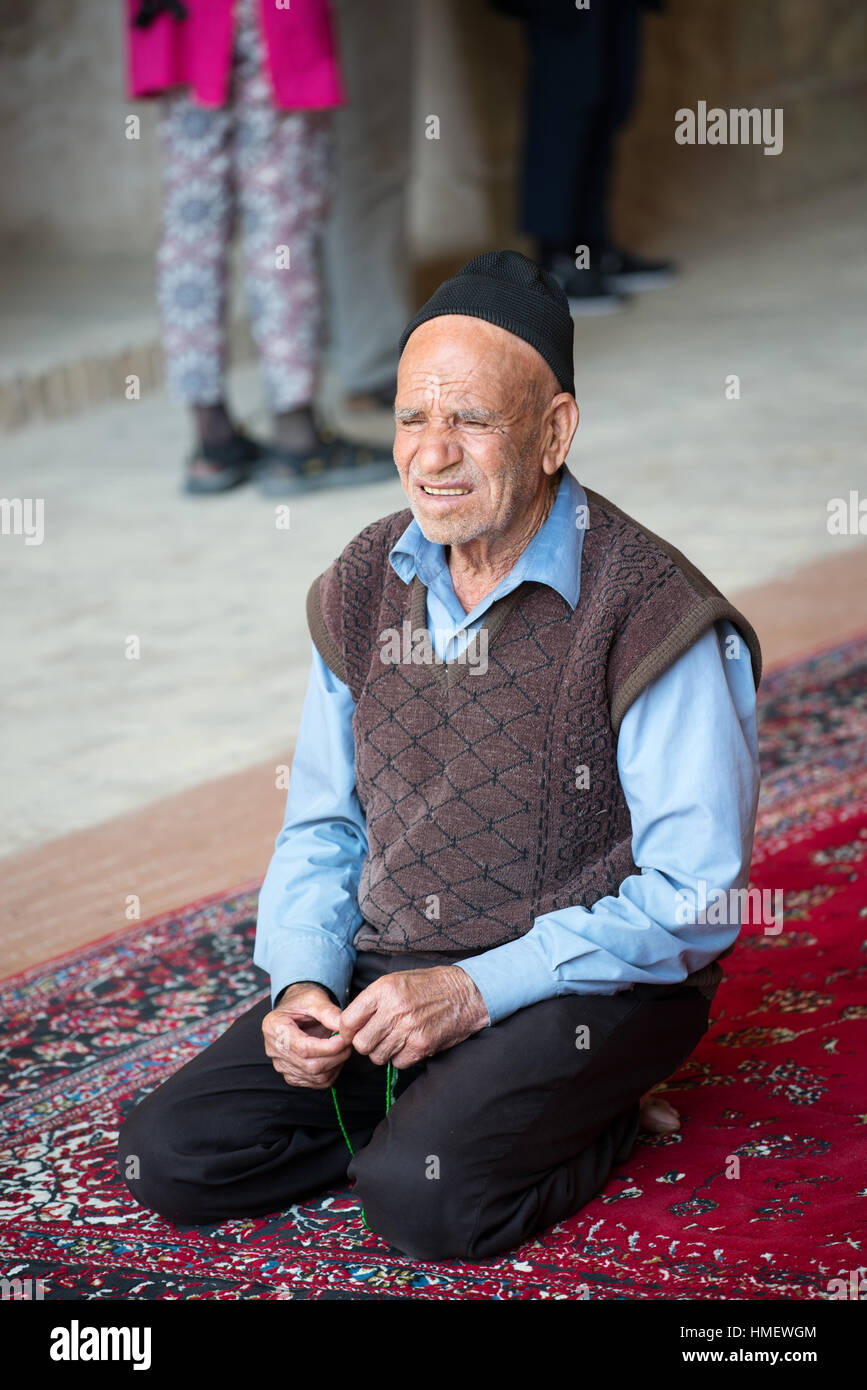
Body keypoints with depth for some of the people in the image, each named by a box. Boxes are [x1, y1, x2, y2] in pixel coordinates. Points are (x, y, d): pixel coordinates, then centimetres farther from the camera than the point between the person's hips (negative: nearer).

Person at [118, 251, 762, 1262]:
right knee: (170, 1157, -9)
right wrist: (302, 982, -7)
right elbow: (320, 827, 13)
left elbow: (694, 899, -16)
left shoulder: (653, 618, -16)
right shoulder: (365, 587, 3)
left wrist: (476, 991, -21)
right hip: (388, 969, 6)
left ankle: (592, 1121, 1)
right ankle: (444, 1106, 8)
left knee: (420, 1198, -29)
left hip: (591, 988, -5)